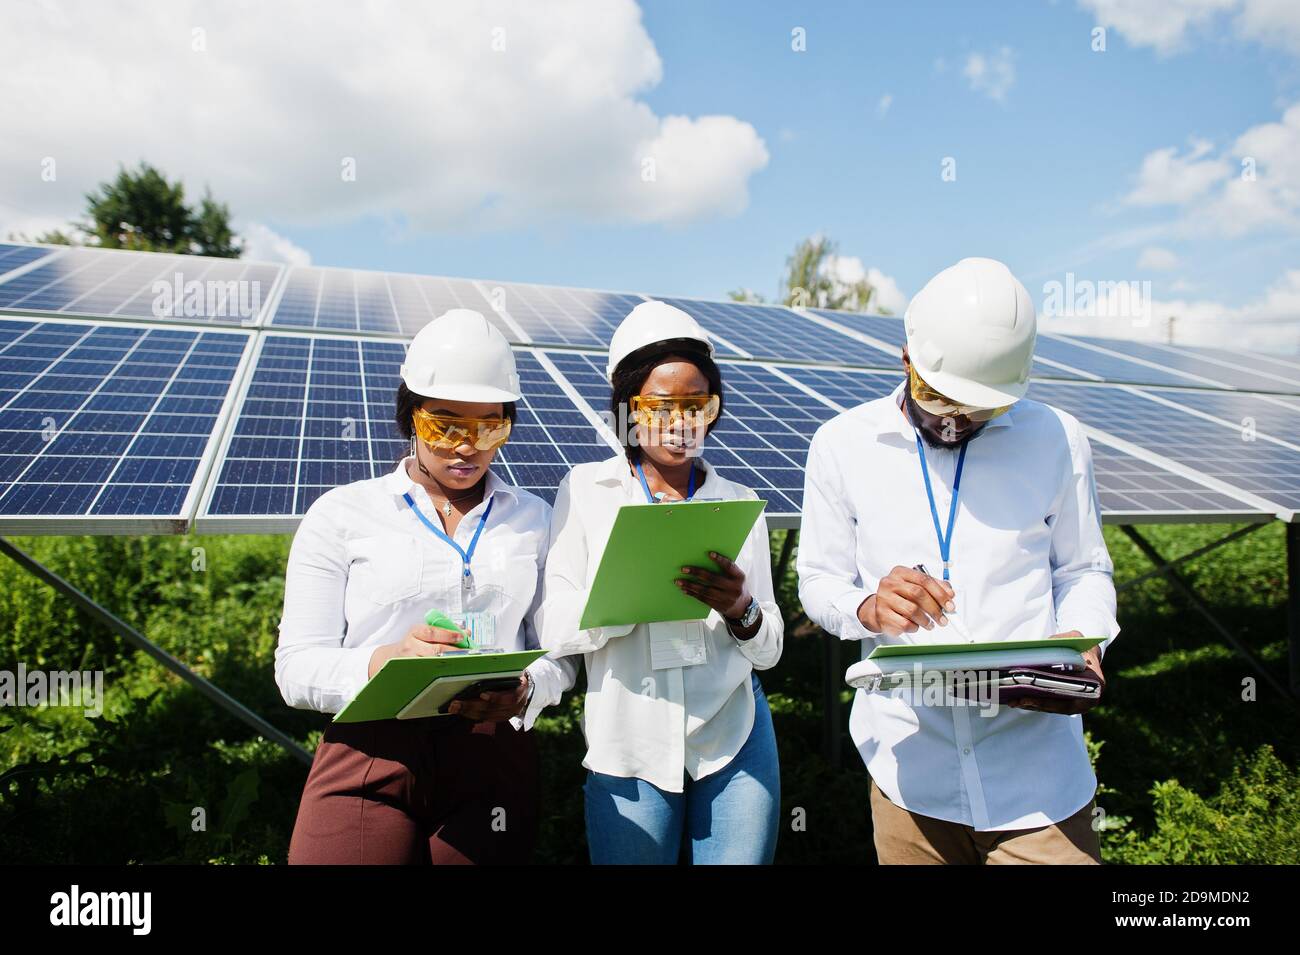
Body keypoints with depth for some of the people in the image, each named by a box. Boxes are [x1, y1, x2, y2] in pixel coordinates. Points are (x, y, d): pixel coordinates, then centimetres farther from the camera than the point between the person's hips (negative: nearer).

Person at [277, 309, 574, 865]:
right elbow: (296, 667, -4)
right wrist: (385, 661, -23)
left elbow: (559, 653, 6)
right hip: (367, 758, -1)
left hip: (495, 761, 2)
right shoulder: (341, 514, 2)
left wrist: (524, 691, -17)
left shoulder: (534, 520, 8)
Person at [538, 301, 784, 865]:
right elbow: (552, 628, -8)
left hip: (734, 739, 2)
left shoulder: (738, 502, 6)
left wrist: (742, 610, -17)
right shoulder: (585, 490, 0)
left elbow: (769, 649, 6)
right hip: (628, 748, -1)